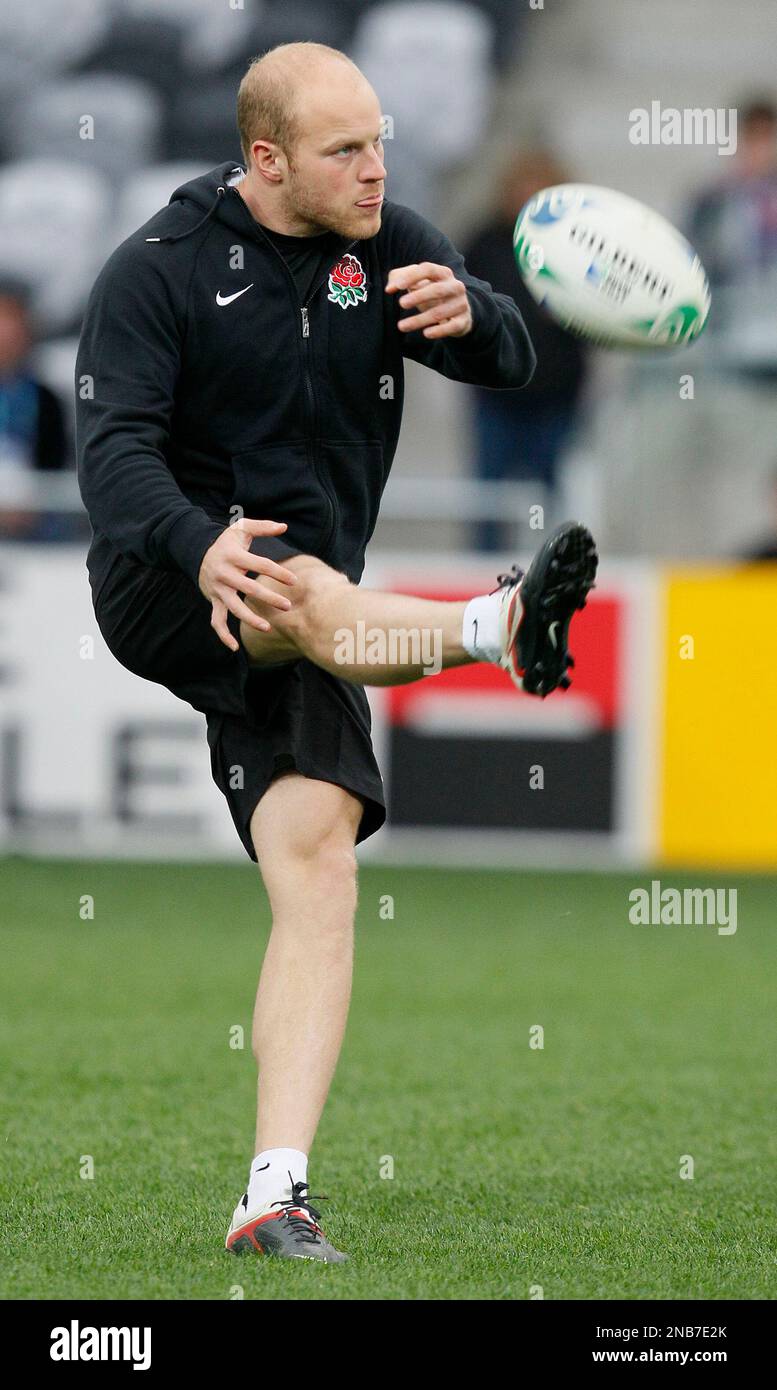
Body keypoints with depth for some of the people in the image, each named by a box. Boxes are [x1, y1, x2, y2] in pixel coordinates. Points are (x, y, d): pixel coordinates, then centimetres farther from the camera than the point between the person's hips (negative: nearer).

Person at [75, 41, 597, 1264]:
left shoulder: (387, 244, 6)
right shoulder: (159, 272, -7)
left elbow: (509, 362, -2)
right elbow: (115, 446, -18)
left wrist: (467, 314, -27)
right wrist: (200, 546, -39)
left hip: (315, 607, 3)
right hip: (163, 583, -3)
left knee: (319, 864, -15)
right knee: (304, 590, -37)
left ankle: (275, 1191, -20)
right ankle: (498, 628, -62)